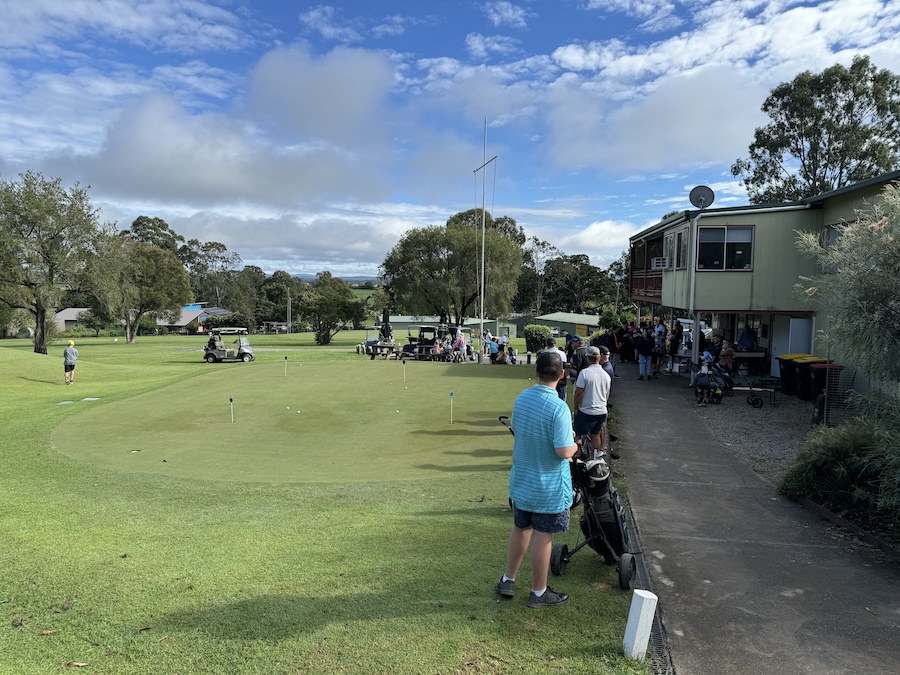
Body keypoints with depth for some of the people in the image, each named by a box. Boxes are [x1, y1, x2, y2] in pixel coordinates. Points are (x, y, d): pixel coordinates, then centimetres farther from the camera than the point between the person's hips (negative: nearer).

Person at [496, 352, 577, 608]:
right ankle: (538, 593, 24)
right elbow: (564, 451, -27)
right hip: (549, 486, -6)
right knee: (542, 537, 8)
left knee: (520, 529, 21)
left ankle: (507, 580, 34)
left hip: (521, 480, 6)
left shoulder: (522, 398, -4)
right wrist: (575, 445, -4)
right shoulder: (558, 408, -25)